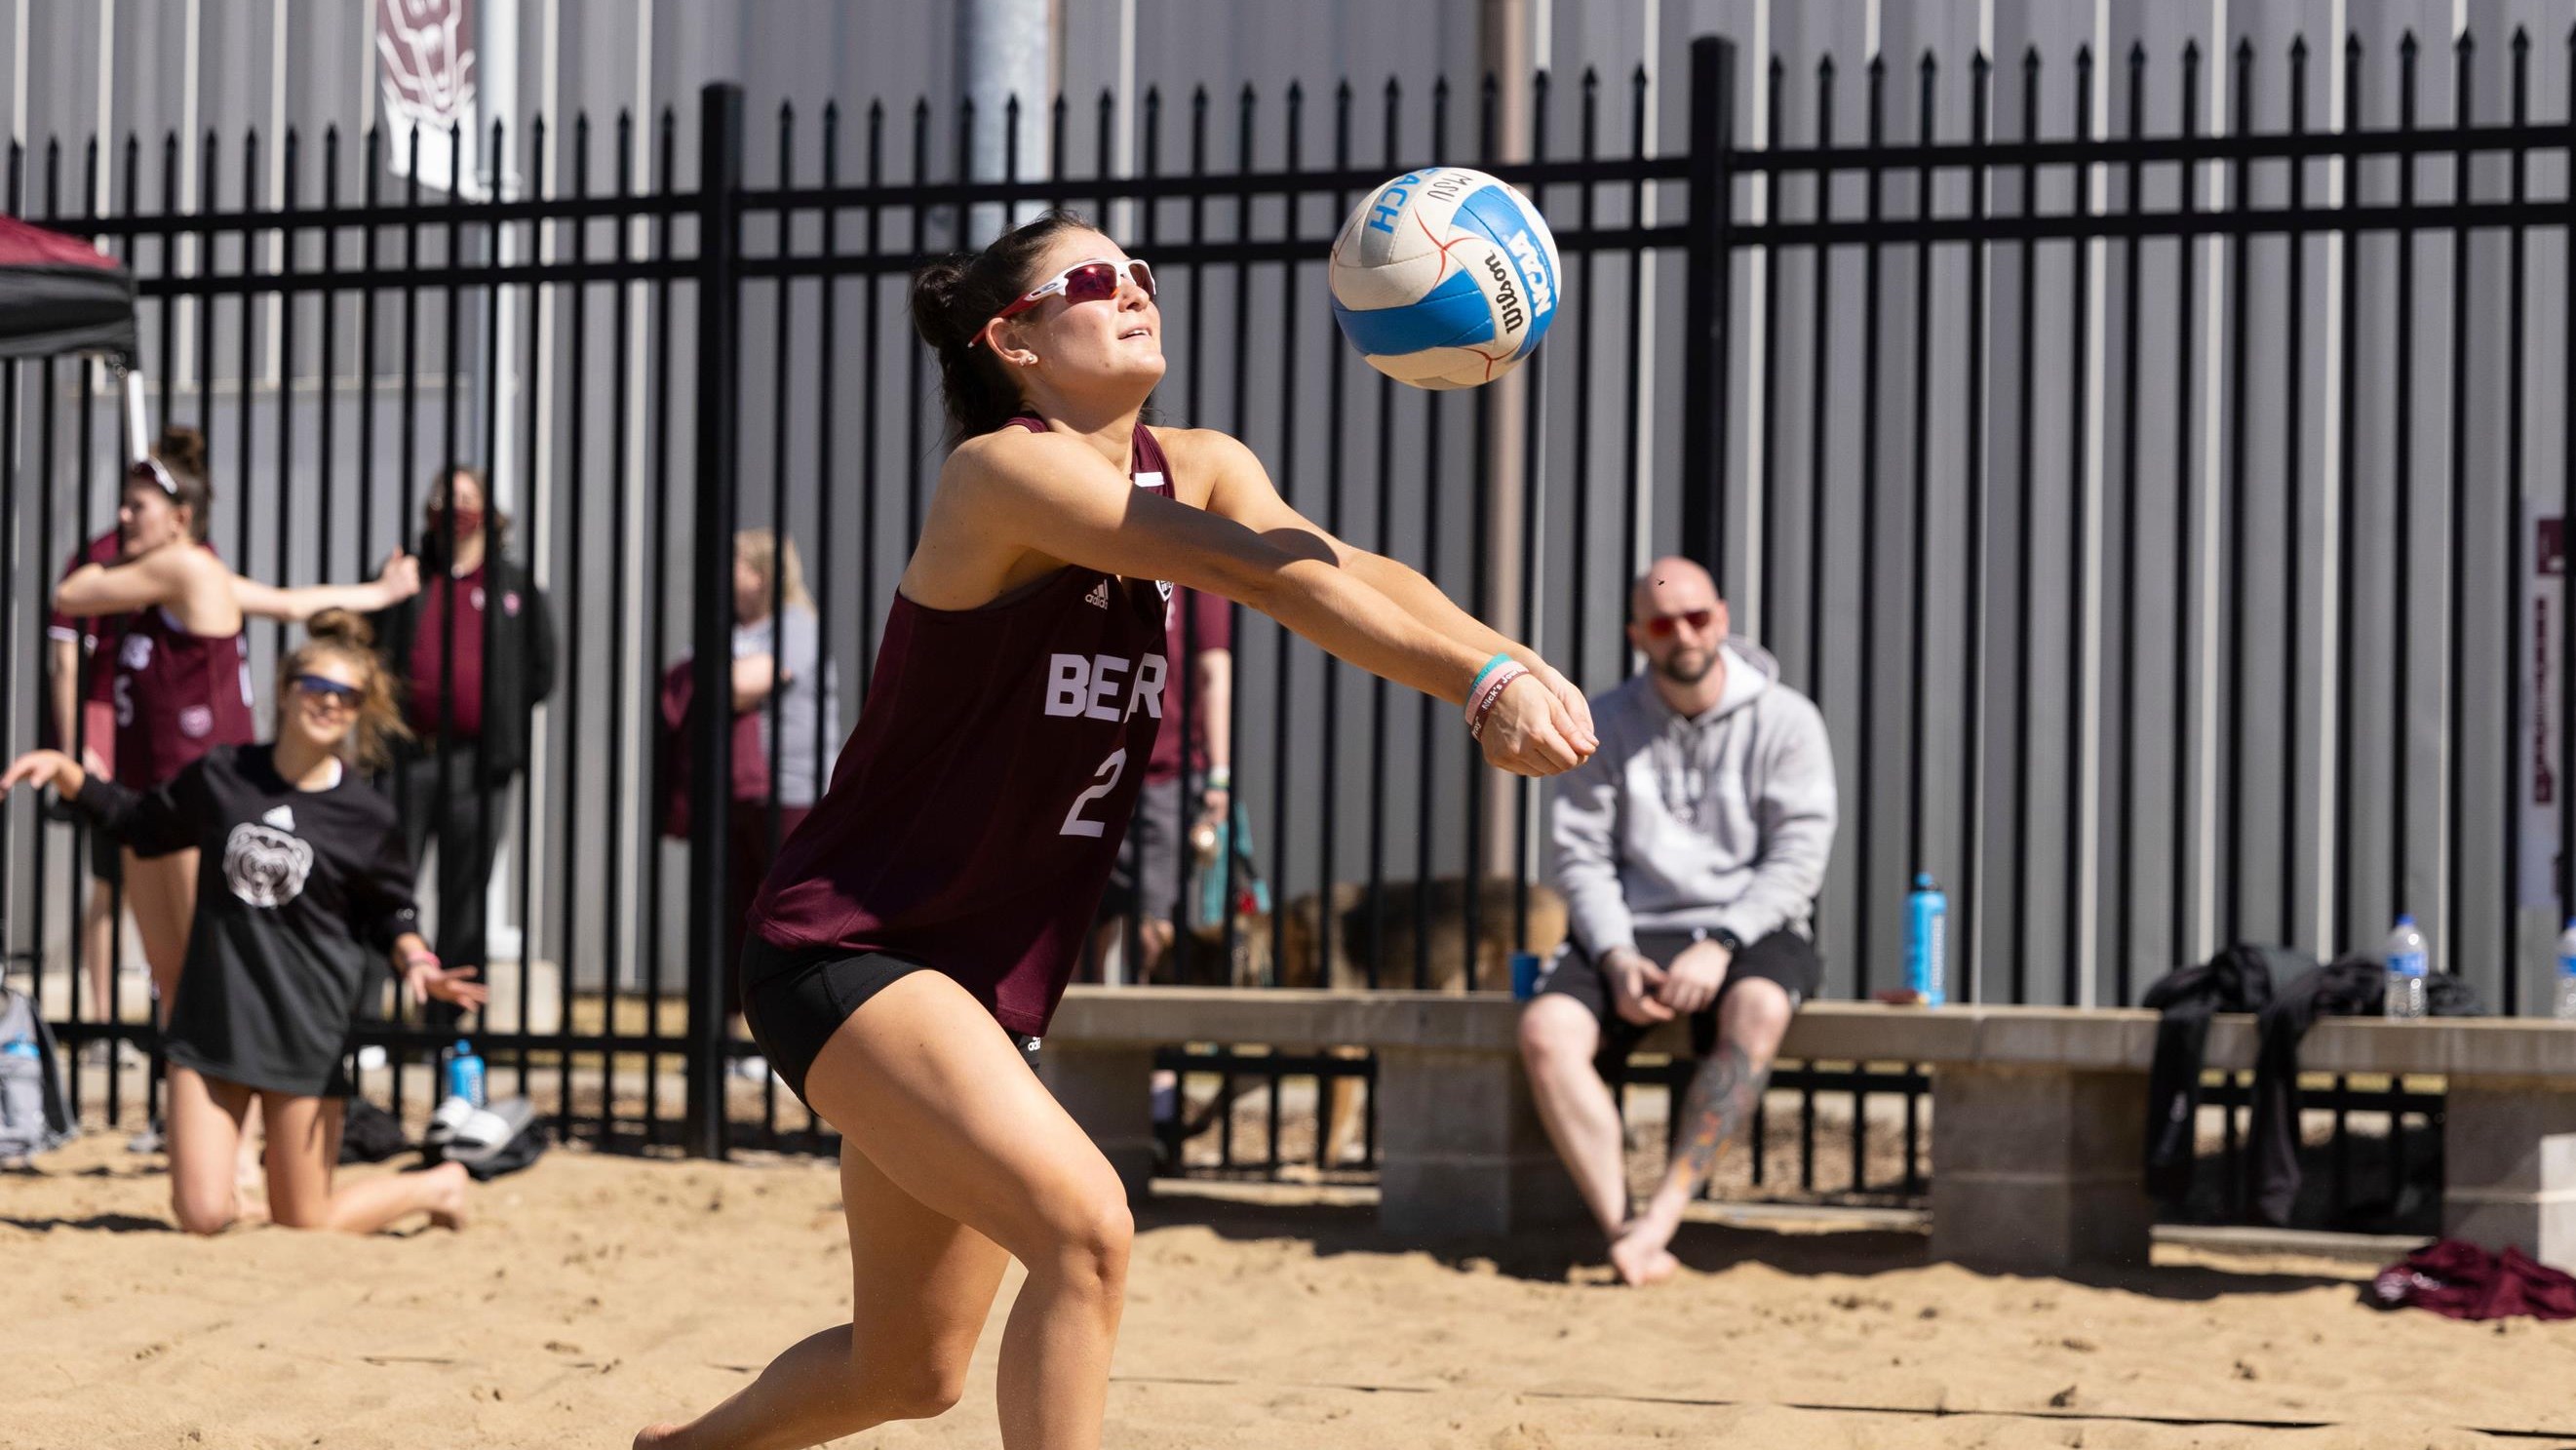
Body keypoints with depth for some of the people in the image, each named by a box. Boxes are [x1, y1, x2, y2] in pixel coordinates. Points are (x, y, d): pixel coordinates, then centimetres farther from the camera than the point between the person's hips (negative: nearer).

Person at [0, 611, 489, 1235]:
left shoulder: (366, 815, -4)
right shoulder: (220, 775, 2)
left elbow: (390, 914, 7)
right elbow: (139, 823, 18)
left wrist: (416, 961, -14)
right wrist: (65, 772, 6)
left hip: (306, 1036, -2)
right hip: (211, 1020, 2)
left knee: (303, 1224, 5)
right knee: (201, 1216, -8)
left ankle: (439, 1185, 31)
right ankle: (232, 1187, 29)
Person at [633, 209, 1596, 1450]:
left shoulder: (1195, 471, 4)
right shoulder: (1003, 471, -18)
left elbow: (1344, 570, -15)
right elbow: (1270, 576, -29)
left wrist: (1509, 661, -34)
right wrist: (1479, 685, -37)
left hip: (990, 983, 9)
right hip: (842, 951, -9)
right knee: (1084, 1229, -27)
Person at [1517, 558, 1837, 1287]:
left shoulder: (1785, 720, 1)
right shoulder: (1605, 726, 9)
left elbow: (1797, 859, -6)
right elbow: (1582, 853, 4)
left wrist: (1719, 946, -19)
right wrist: (1616, 957, -14)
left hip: (1749, 931, -2)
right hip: (1632, 932, 2)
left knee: (1756, 1013, -38)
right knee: (1546, 1030, -28)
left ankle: (1659, 1220, -43)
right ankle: (1624, 1239, -33)